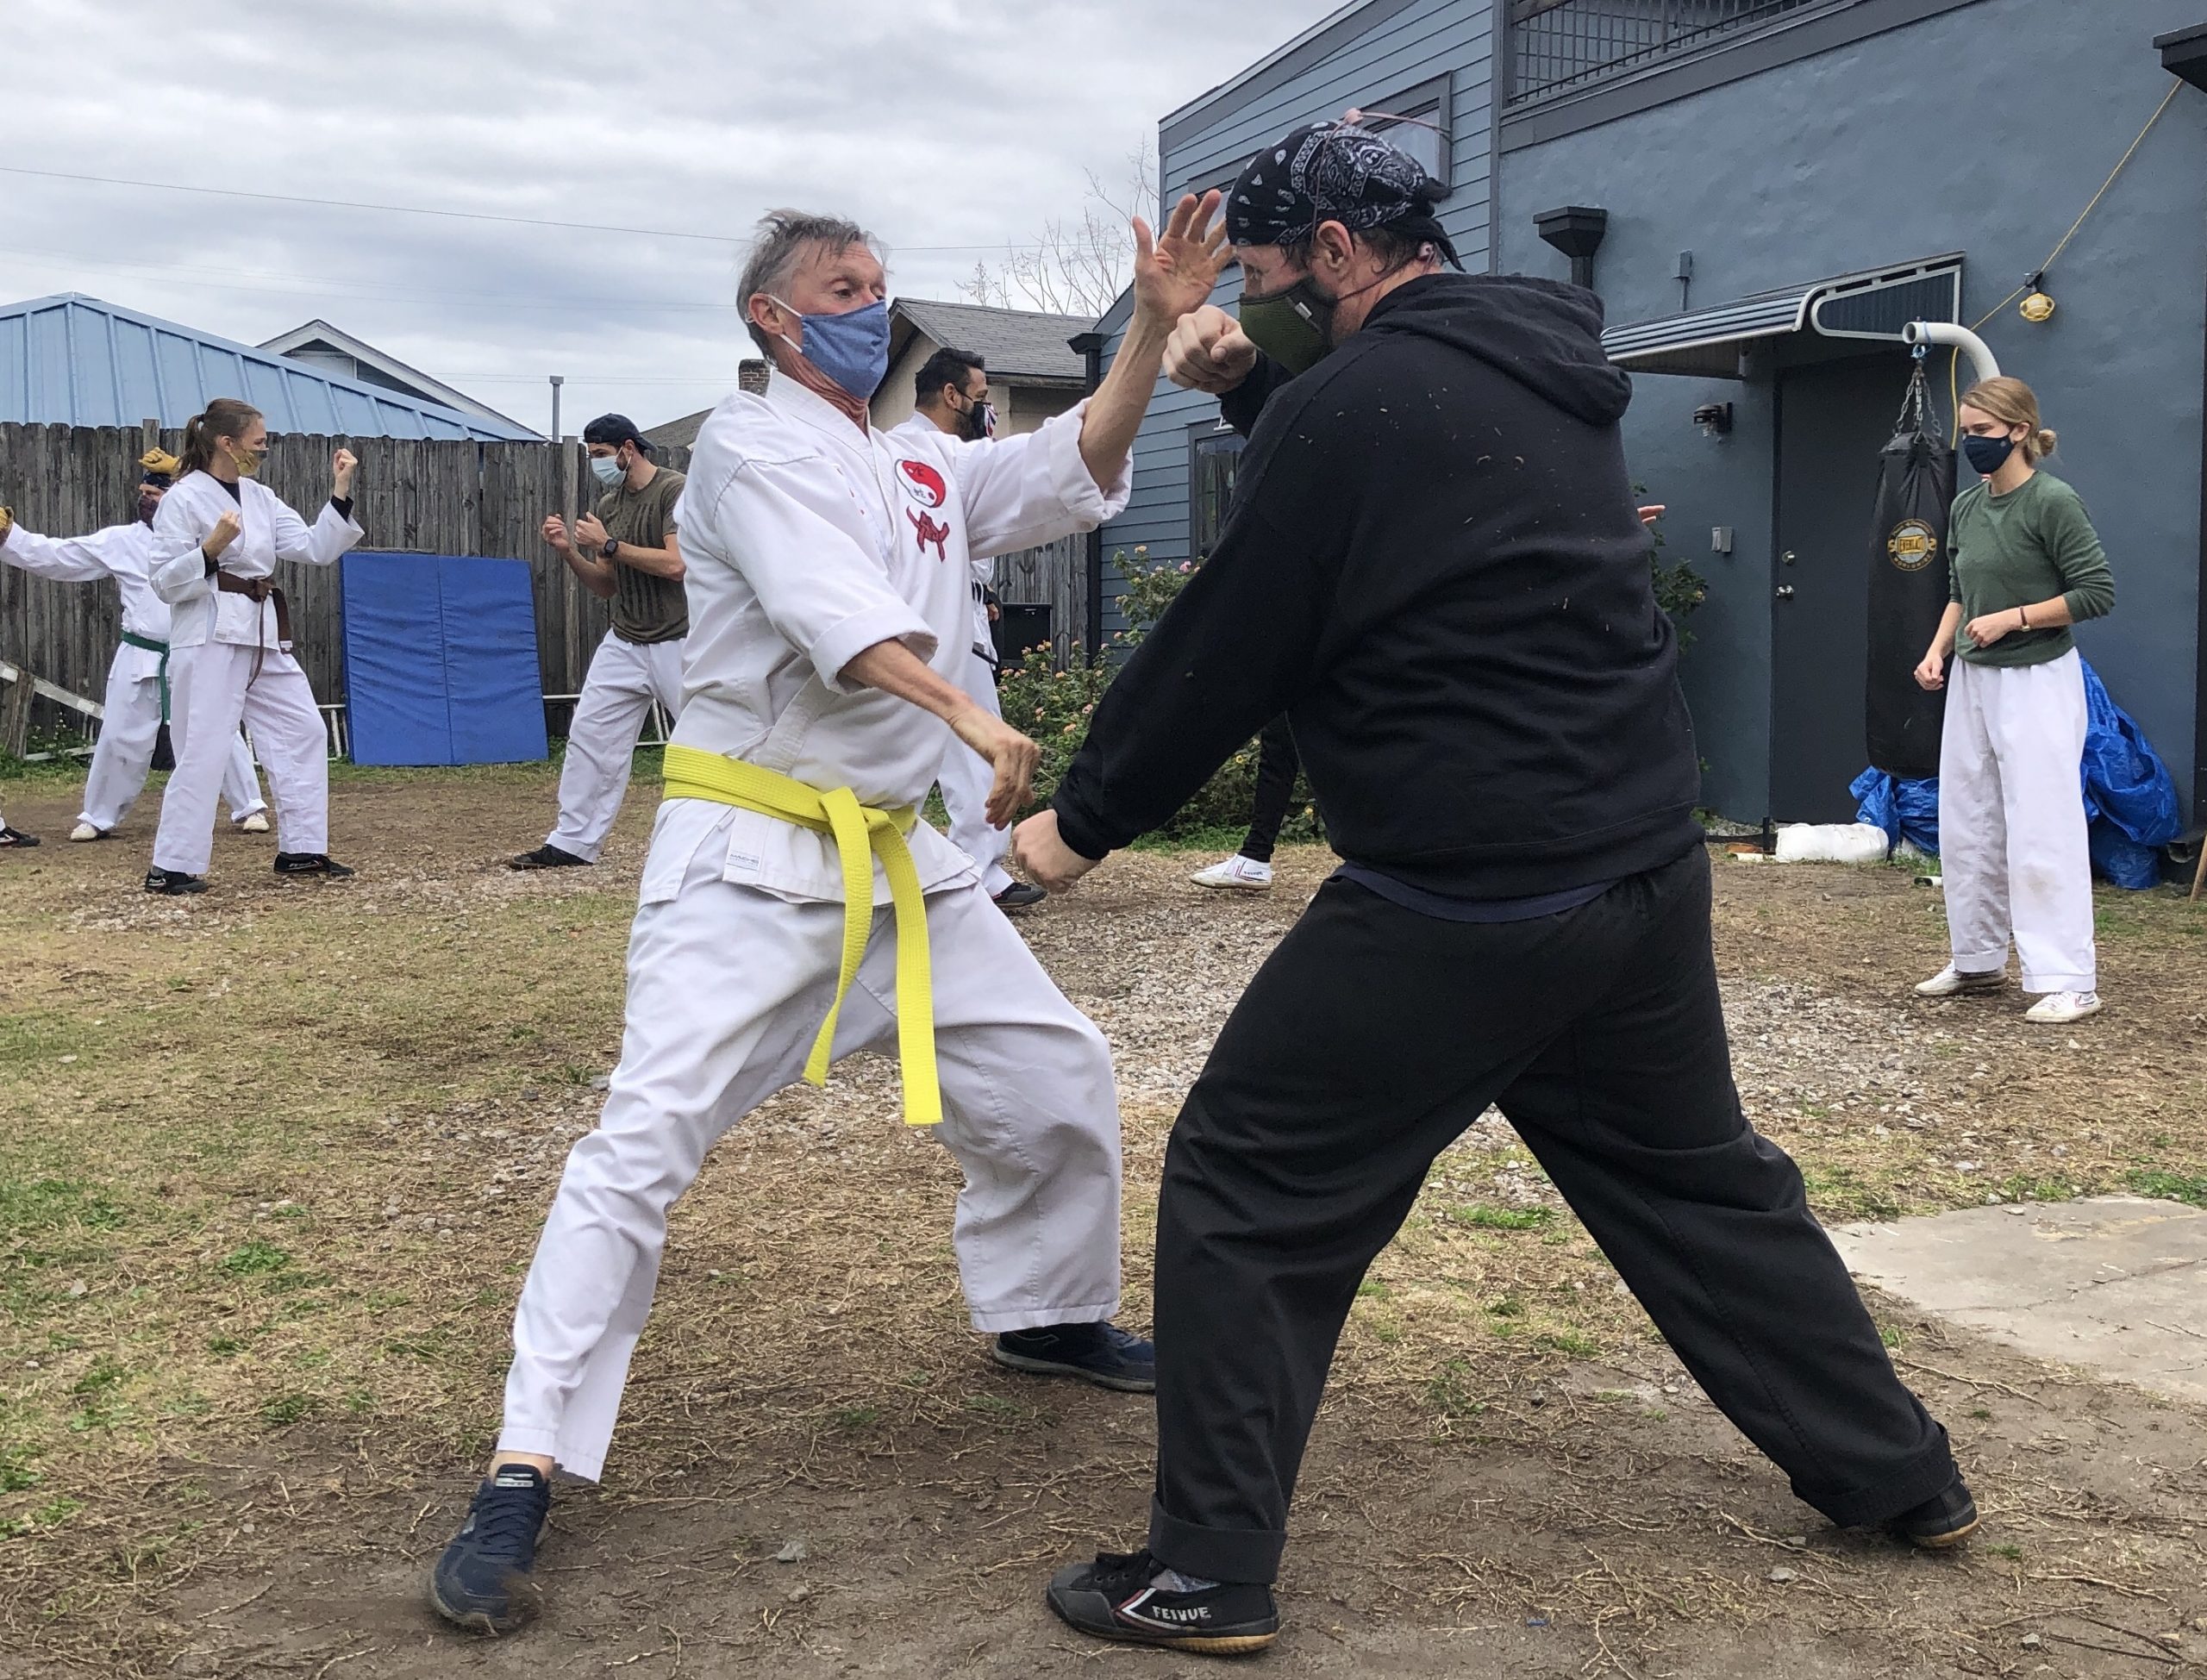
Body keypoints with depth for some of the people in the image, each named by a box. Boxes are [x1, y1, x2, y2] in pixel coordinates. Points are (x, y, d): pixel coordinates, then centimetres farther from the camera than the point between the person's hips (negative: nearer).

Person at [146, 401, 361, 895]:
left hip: (264, 636, 8)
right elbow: (167, 583, -9)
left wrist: (340, 492, 2)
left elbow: (316, 549, 9)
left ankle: (301, 851, 17)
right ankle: (172, 867, -1)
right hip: (210, 637, -8)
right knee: (204, 750, -9)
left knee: (302, 732, 8)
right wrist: (212, 547, -23)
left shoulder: (260, 498, 13)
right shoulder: (184, 499, -8)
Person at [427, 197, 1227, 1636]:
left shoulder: (925, 469, 17)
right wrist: (970, 716, -35)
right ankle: (522, 1479, -9)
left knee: (1054, 1077, 12)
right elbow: (836, 611, -22)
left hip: (893, 855, 8)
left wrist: (1154, 327, -5)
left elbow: (1078, 473, 7)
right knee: (647, 1140, -15)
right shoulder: (751, 447, -6)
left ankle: (1046, 1318, 36)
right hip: (749, 856, -7)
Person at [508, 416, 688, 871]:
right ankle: (571, 844, 11)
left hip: (677, 644, -7)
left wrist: (609, 545, -17)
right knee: (589, 736, 4)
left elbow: (675, 564, -23)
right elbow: (605, 587, 14)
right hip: (624, 642, 7)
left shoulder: (676, 490, -11)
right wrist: (570, 552, -2)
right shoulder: (608, 505, 11)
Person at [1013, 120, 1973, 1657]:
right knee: (1697, 1182, 24)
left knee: (1249, 1198, 4)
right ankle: (1901, 1475, 36)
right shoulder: (1541, 368, 11)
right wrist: (1254, 387, 14)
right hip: (1647, 869, 8)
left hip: (1459, 904, -8)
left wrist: (1083, 821, 4)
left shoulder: (1353, 403, -13)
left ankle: (1209, 1576, 10)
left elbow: (1223, 654, -9)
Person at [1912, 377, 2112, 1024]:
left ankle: (2069, 980, -2)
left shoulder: (2052, 502, -13)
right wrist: (1938, 651, 2)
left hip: (2037, 683, -7)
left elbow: (2097, 592, -14)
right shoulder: (1966, 507, 7)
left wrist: (2012, 619, -17)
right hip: (1972, 681, 7)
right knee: (1965, 826, 12)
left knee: (2042, 831, -7)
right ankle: (1979, 960, 25)